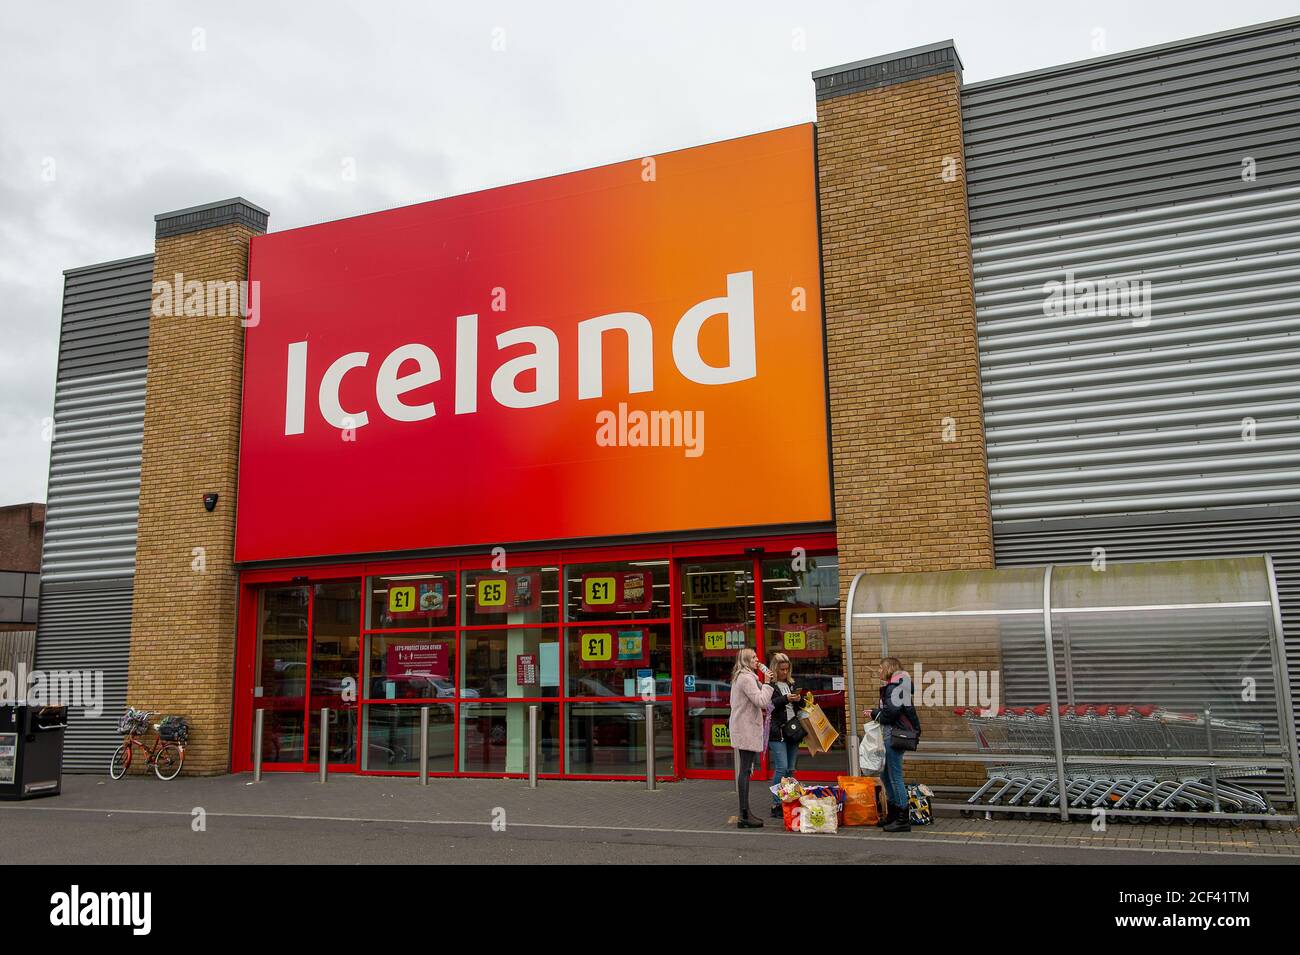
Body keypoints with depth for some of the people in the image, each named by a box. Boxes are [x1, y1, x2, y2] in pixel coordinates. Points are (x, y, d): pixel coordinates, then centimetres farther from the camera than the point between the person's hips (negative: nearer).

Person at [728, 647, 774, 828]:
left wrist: (758, 711, 17)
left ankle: (745, 813, 17)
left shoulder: (738, 677, 19)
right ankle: (744, 816, -9)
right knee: (745, 770, -9)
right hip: (747, 729, -11)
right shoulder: (747, 678, -14)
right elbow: (761, 701, -21)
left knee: (744, 770, 12)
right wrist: (767, 683, -10)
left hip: (742, 728, 11)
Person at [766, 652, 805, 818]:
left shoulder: (791, 684, 18)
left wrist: (799, 699, 1)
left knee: (791, 769, 8)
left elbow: (800, 706, 22)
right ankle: (776, 805, -6)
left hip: (793, 730, 7)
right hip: (777, 732, -7)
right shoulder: (770, 685, -3)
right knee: (781, 768, -12)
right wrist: (786, 699, -20)